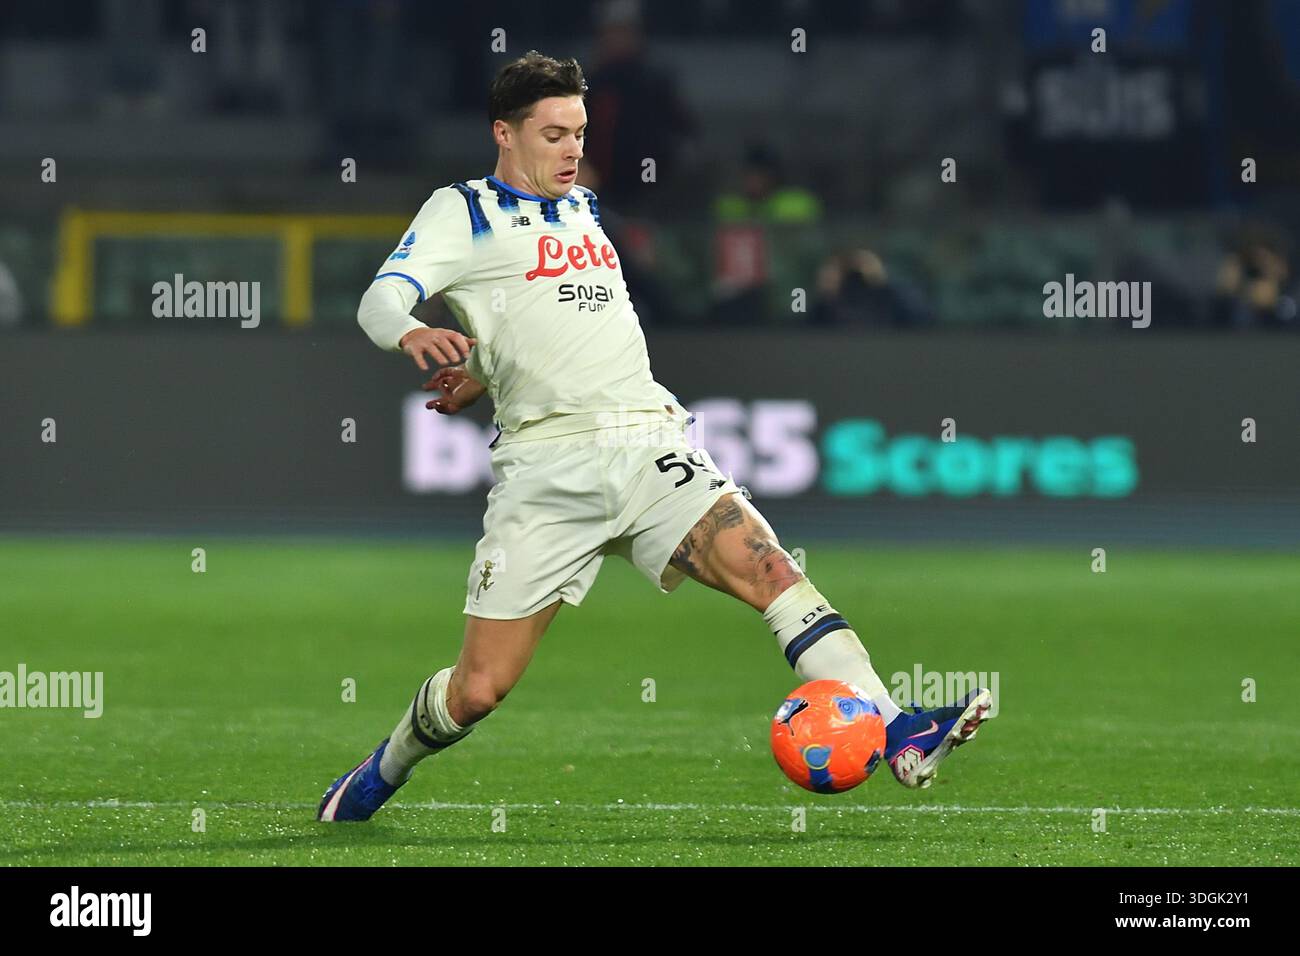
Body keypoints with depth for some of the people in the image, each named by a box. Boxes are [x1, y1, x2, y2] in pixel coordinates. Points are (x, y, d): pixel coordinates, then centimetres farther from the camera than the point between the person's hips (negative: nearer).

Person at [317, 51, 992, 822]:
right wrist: (414, 334, -31)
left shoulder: (585, 209, 24)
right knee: (478, 689, -4)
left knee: (772, 570, -20)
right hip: (548, 466, -4)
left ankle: (900, 737, -30)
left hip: (649, 446, 4)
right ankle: (385, 771, 27)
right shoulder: (463, 211, 6)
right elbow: (381, 300, -7)